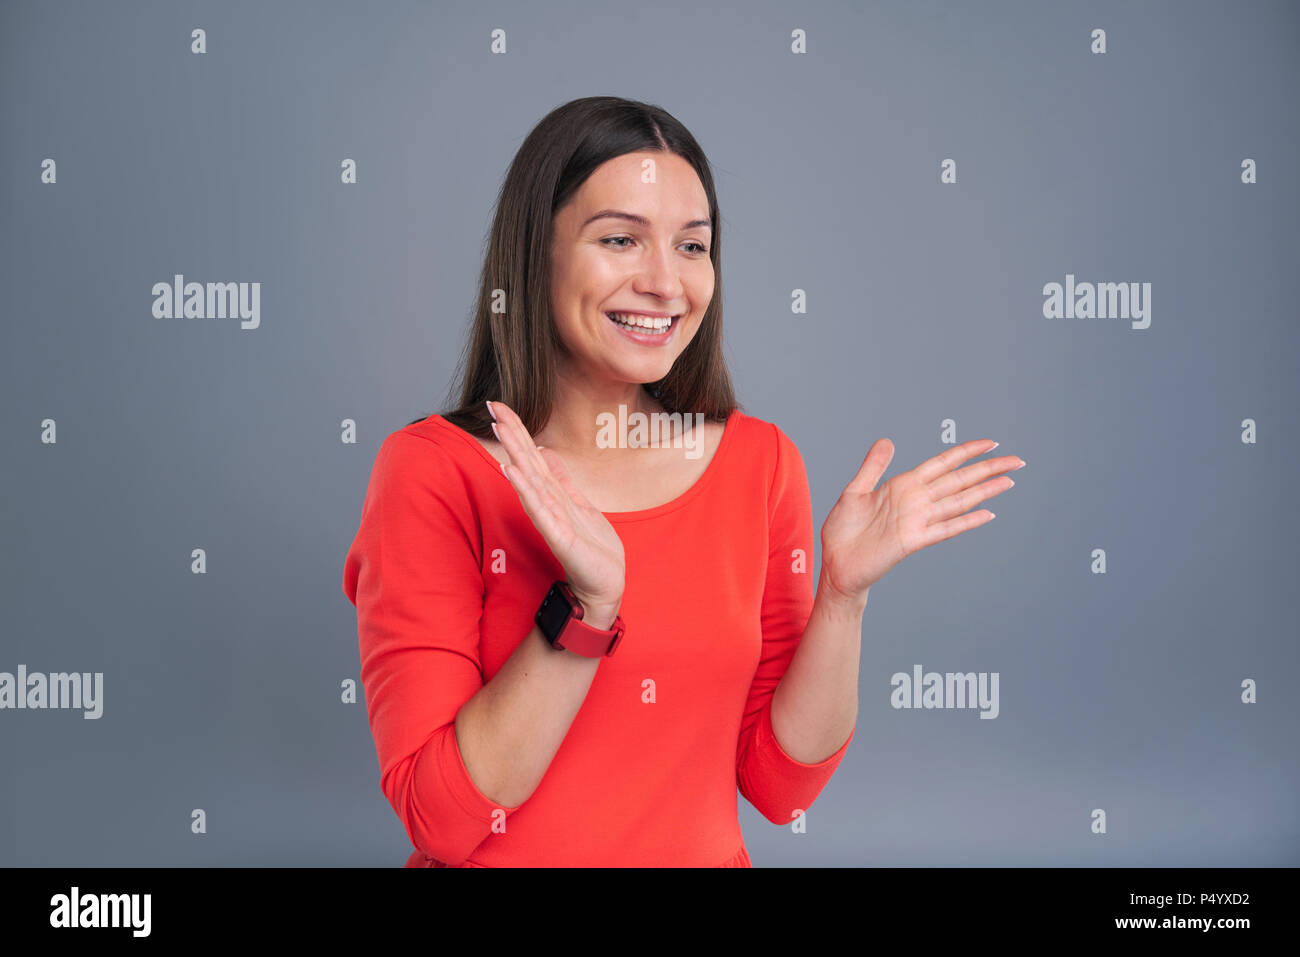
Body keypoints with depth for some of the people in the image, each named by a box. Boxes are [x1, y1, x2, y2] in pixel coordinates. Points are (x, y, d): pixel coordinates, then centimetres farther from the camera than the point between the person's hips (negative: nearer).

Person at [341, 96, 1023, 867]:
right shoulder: (432, 470, -10)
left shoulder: (761, 463, -1)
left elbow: (780, 787, 0)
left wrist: (843, 593, -12)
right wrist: (587, 604, -23)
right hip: (510, 858, -2)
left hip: (710, 852, 2)